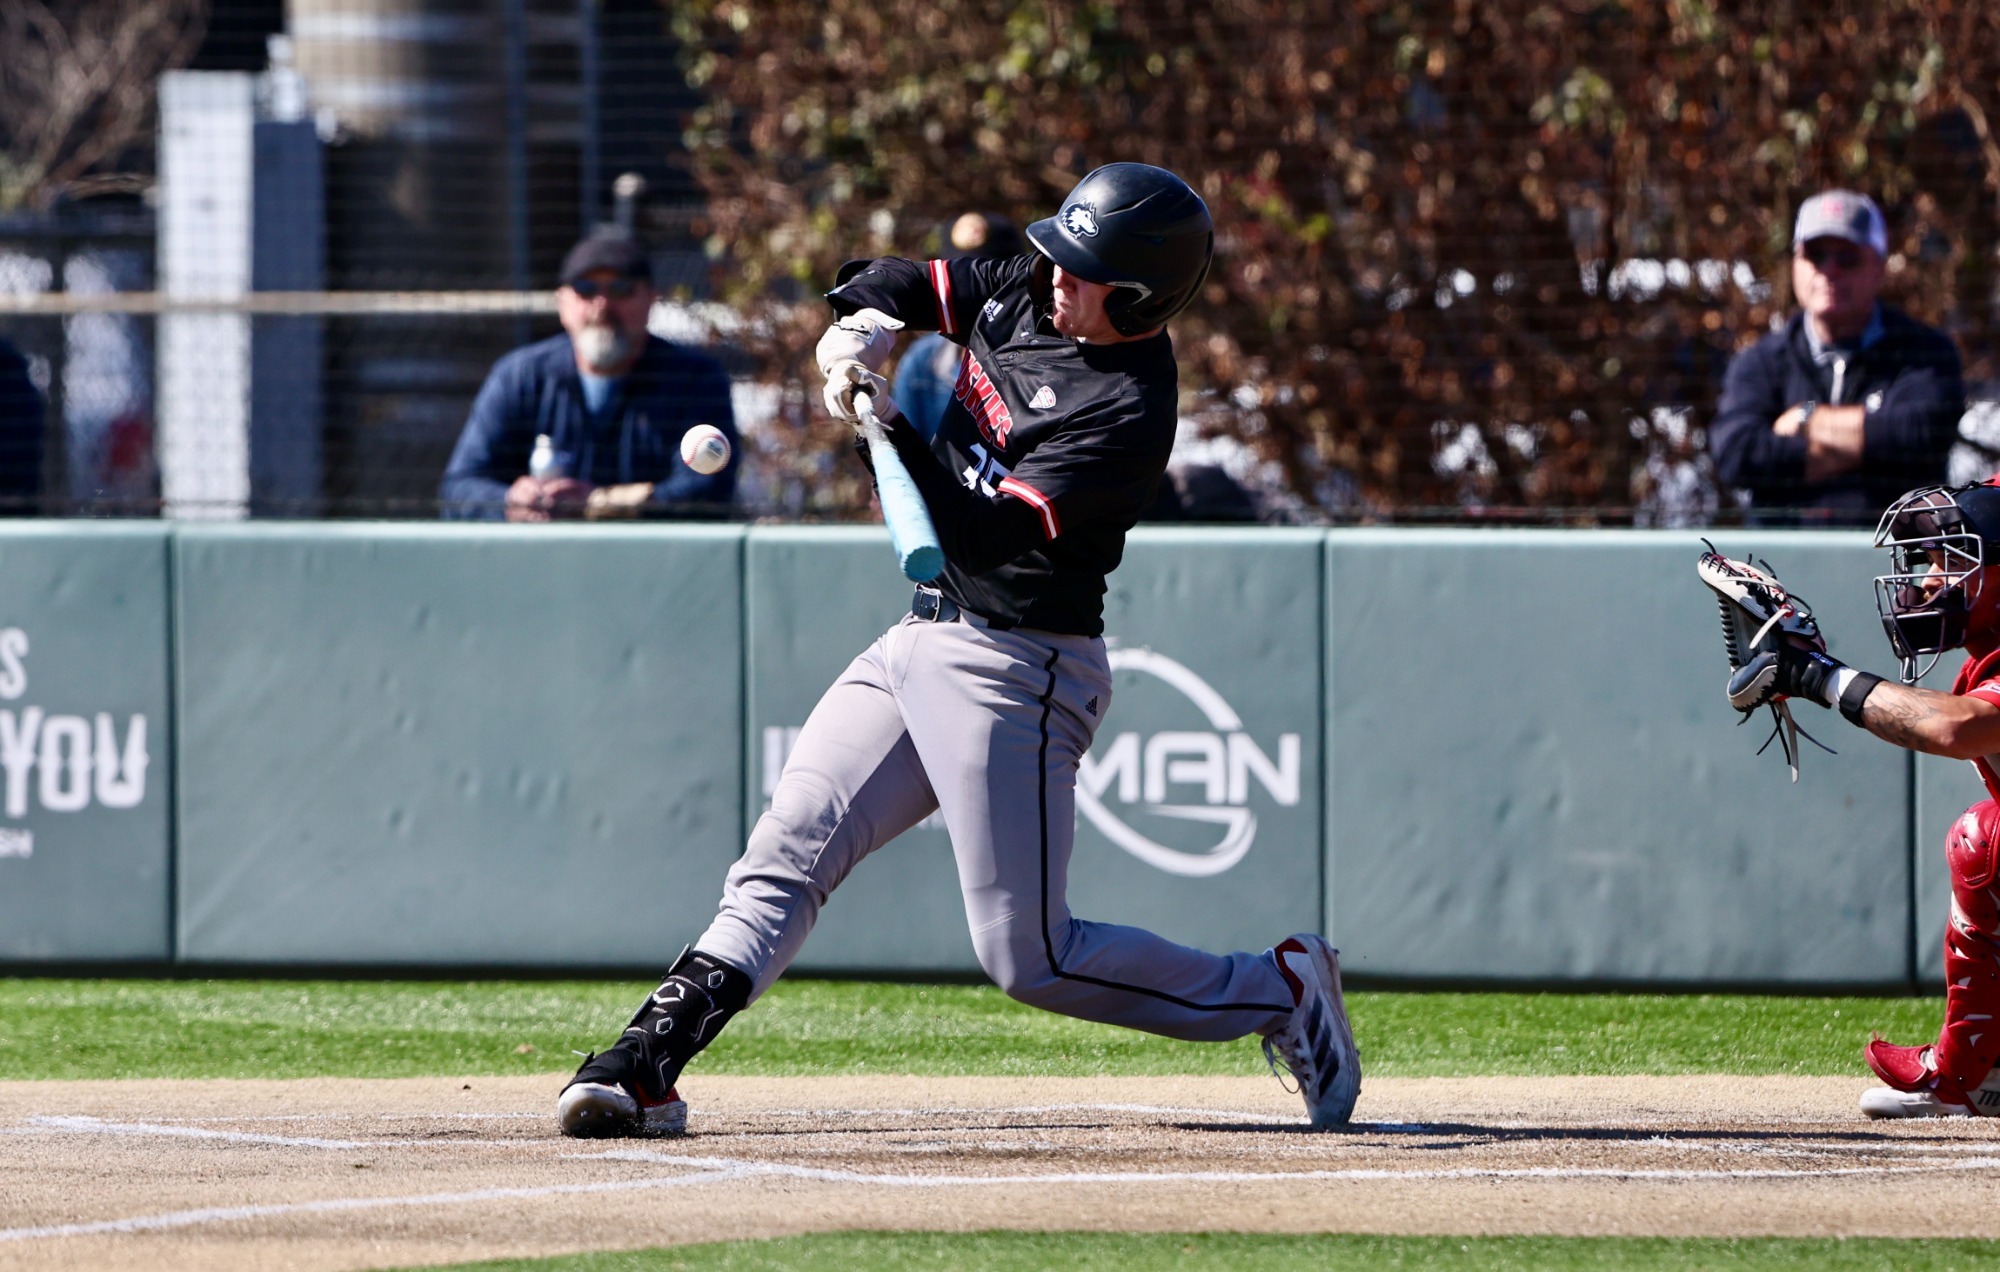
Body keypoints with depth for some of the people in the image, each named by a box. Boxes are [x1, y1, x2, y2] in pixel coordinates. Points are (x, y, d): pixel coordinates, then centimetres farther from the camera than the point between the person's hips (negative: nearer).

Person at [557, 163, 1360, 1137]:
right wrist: (864, 318, -4)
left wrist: (888, 421, -26)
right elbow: (909, 283, 18)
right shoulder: (1026, 293, 2)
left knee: (1028, 959, -6)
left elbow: (984, 535, -26)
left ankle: (1279, 992, 9)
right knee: (786, 855, -1)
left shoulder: (1126, 409, -22)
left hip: (1016, 671, -8)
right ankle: (645, 1066, -5)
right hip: (926, 641, 8)